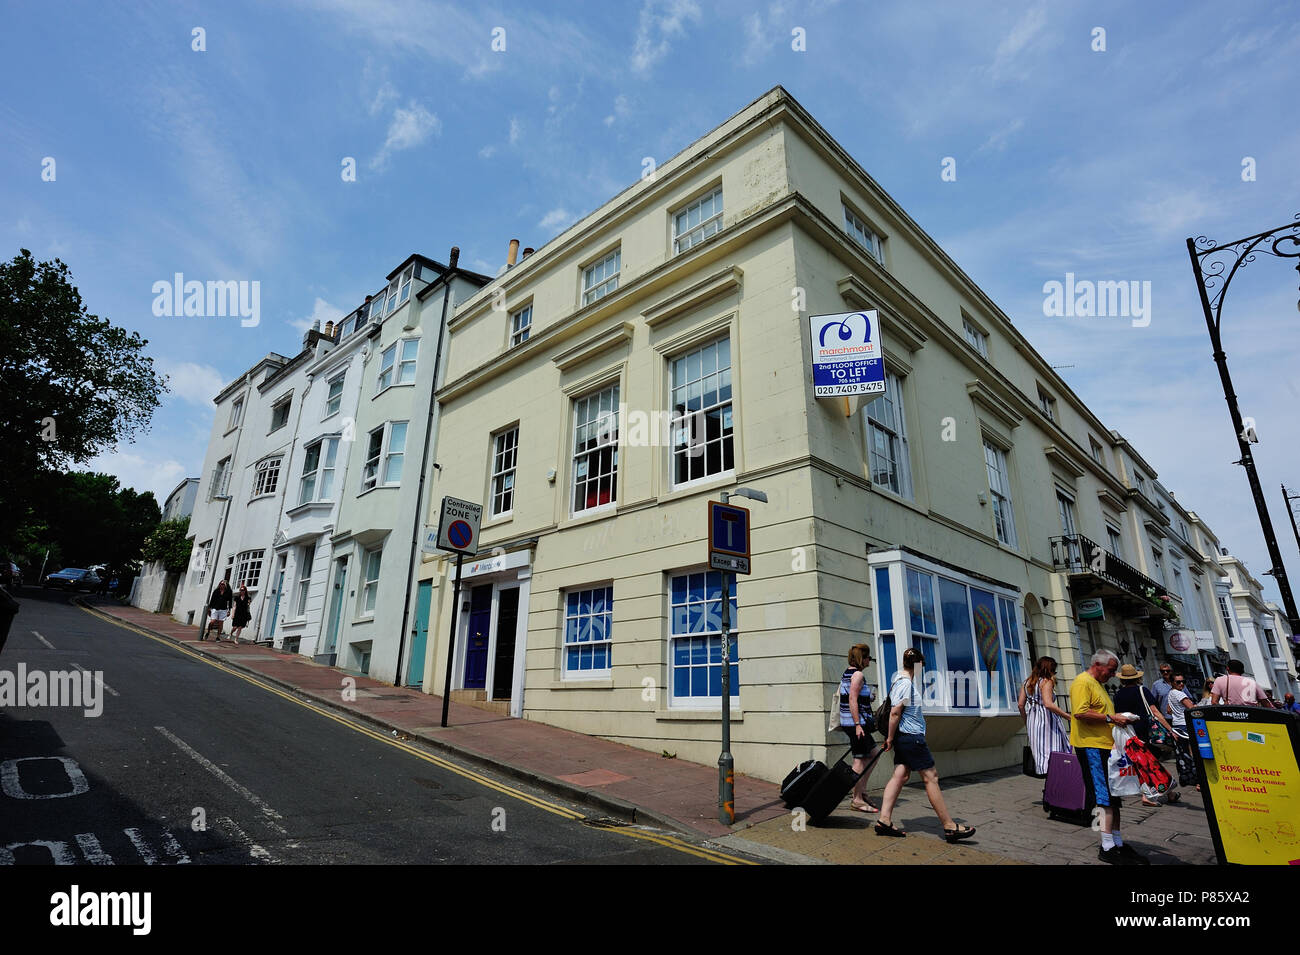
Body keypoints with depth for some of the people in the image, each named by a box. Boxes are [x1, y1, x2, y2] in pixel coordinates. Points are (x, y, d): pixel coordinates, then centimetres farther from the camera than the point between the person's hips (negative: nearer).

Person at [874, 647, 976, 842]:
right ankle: (949, 827, 4)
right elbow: (895, 712, -20)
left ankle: (884, 821, 1)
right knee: (931, 777, -3)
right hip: (911, 737, -10)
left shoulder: (900, 680, 15)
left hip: (905, 738, 10)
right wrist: (890, 738, -15)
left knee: (900, 775, 5)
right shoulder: (905, 683, -16)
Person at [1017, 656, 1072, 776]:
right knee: (1052, 752, -4)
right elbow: (1048, 704, -22)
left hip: (1032, 721, 7)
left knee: (1040, 751, 10)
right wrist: (1068, 717, -19)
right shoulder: (1047, 682, -8)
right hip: (1047, 720, -7)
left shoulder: (1028, 682, 13)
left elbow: (1020, 704, 10)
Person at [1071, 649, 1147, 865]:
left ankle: (1117, 843, 22)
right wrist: (1111, 718, -20)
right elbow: (1081, 713, -22)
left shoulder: (1098, 684, 22)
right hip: (1092, 747, -10)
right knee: (1106, 798, -8)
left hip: (1106, 746, 10)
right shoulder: (1082, 682, -12)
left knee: (1113, 797, 14)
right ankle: (1107, 847, -3)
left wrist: (1119, 719, 12)